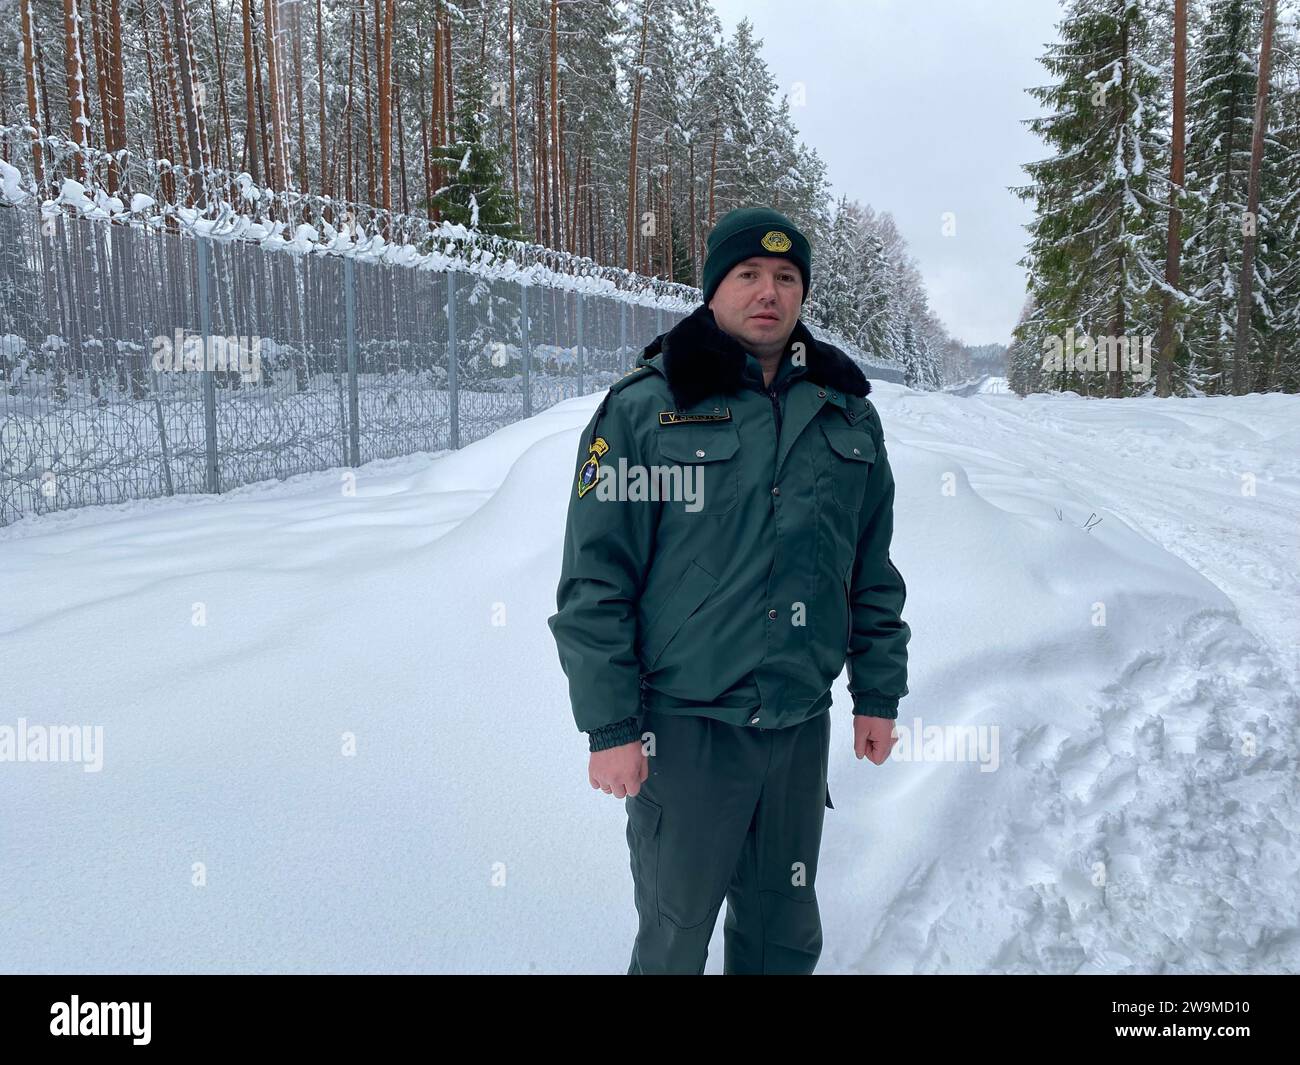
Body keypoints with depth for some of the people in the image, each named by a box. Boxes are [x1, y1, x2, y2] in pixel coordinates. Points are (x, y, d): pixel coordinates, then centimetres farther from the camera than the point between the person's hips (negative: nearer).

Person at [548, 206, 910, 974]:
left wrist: (879, 694, 11)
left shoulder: (847, 414, 7)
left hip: (802, 725, 4)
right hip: (684, 729, -4)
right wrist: (609, 728, -11)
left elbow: (874, 571, 13)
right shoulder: (644, 410, -8)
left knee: (786, 928, 19)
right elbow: (595, 584, -9)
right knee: (675, 935, 12)